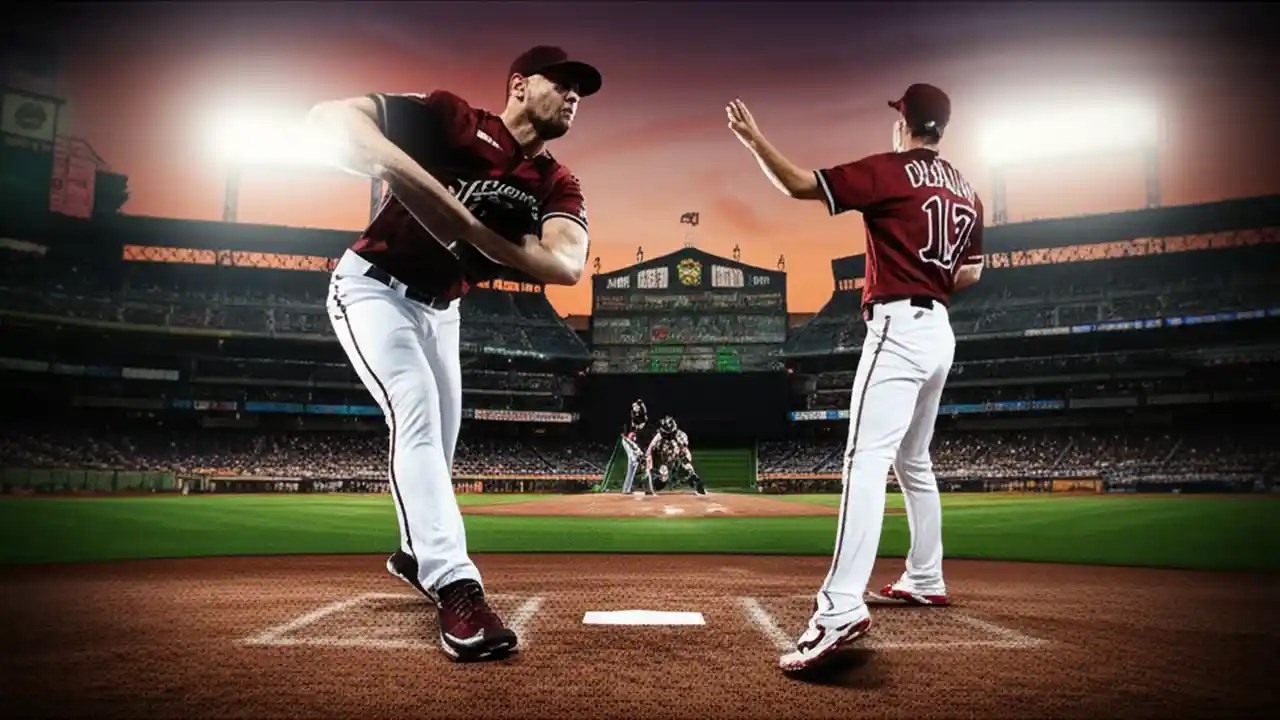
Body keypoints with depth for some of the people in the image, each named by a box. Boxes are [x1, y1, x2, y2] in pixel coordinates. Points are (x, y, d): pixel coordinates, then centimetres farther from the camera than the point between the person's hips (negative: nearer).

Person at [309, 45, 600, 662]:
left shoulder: (557, 185, -6)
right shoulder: (450, 119, -19)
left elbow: (568, 267, -27)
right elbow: (329, 117, -27)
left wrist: (472, 228, -41)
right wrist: (395, 164, -47)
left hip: (439, 309, 7)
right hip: (372, 286, -6)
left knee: (440, 435, 13)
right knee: (417, 413, -23)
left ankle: (416, 555, 38)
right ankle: (455, 587, -24)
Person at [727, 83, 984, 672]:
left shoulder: (889, 171, -7)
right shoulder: (966, 191, 16)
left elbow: (800, 185, -10)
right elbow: (971, 272, 21)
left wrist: (753, 139, 1)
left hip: (898, 329, -9)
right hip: (939, 331, 9)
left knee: (867, 459, -21)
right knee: (914, 460, 21)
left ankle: (841, 607, -32)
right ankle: (926, 580, 30)